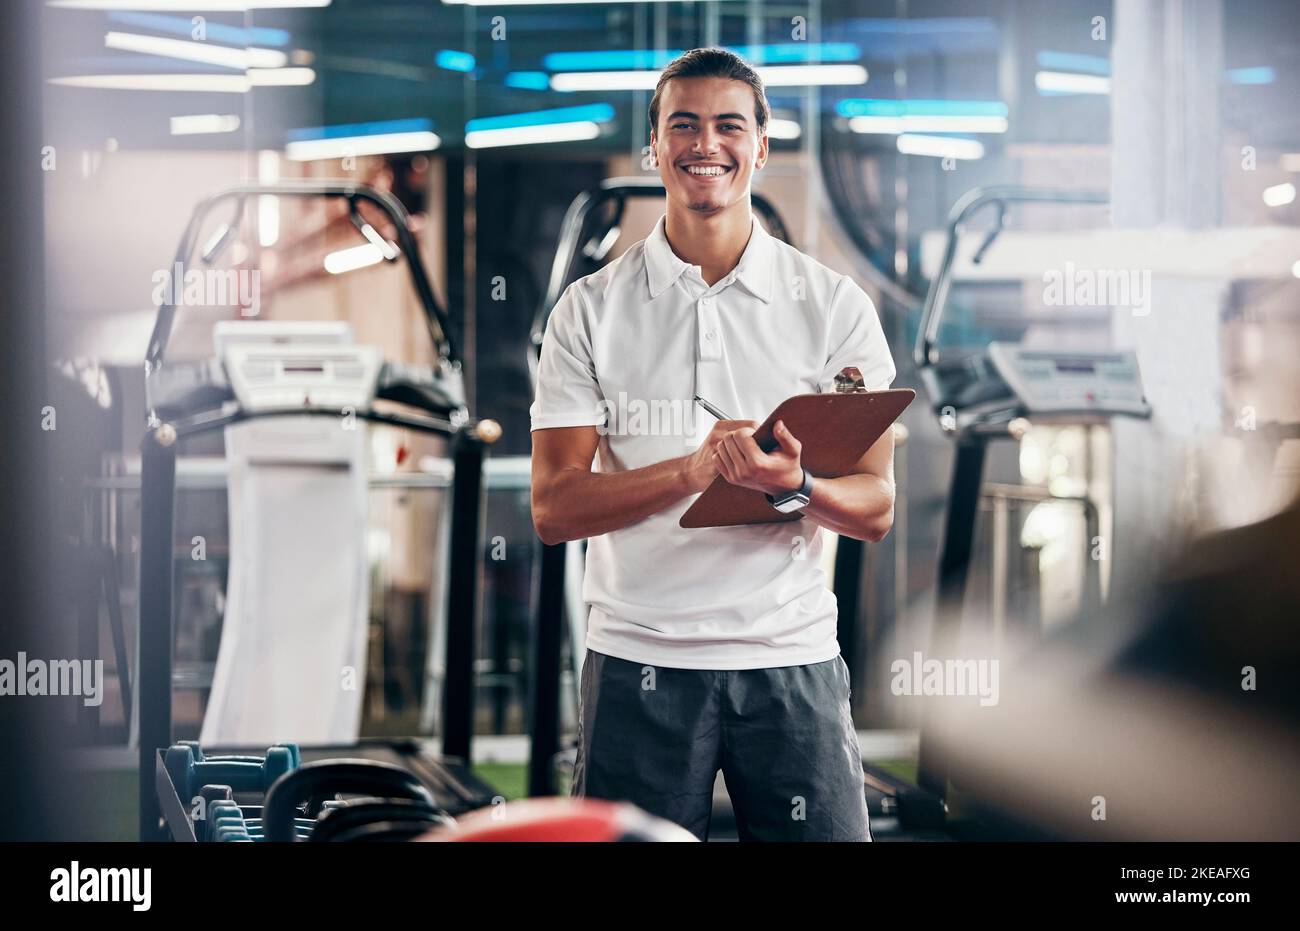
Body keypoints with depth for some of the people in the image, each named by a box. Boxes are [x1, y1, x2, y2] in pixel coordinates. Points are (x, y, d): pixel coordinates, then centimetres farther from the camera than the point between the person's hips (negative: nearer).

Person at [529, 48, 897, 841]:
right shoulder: (592, 310, 3)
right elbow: (554, 509, -4)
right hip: (640, 658, 0)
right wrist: (693, 470, -19)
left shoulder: (836, 306, 5)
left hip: (792, 657, 0)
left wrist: (792, 485, -20)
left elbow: (875, 509, 3)